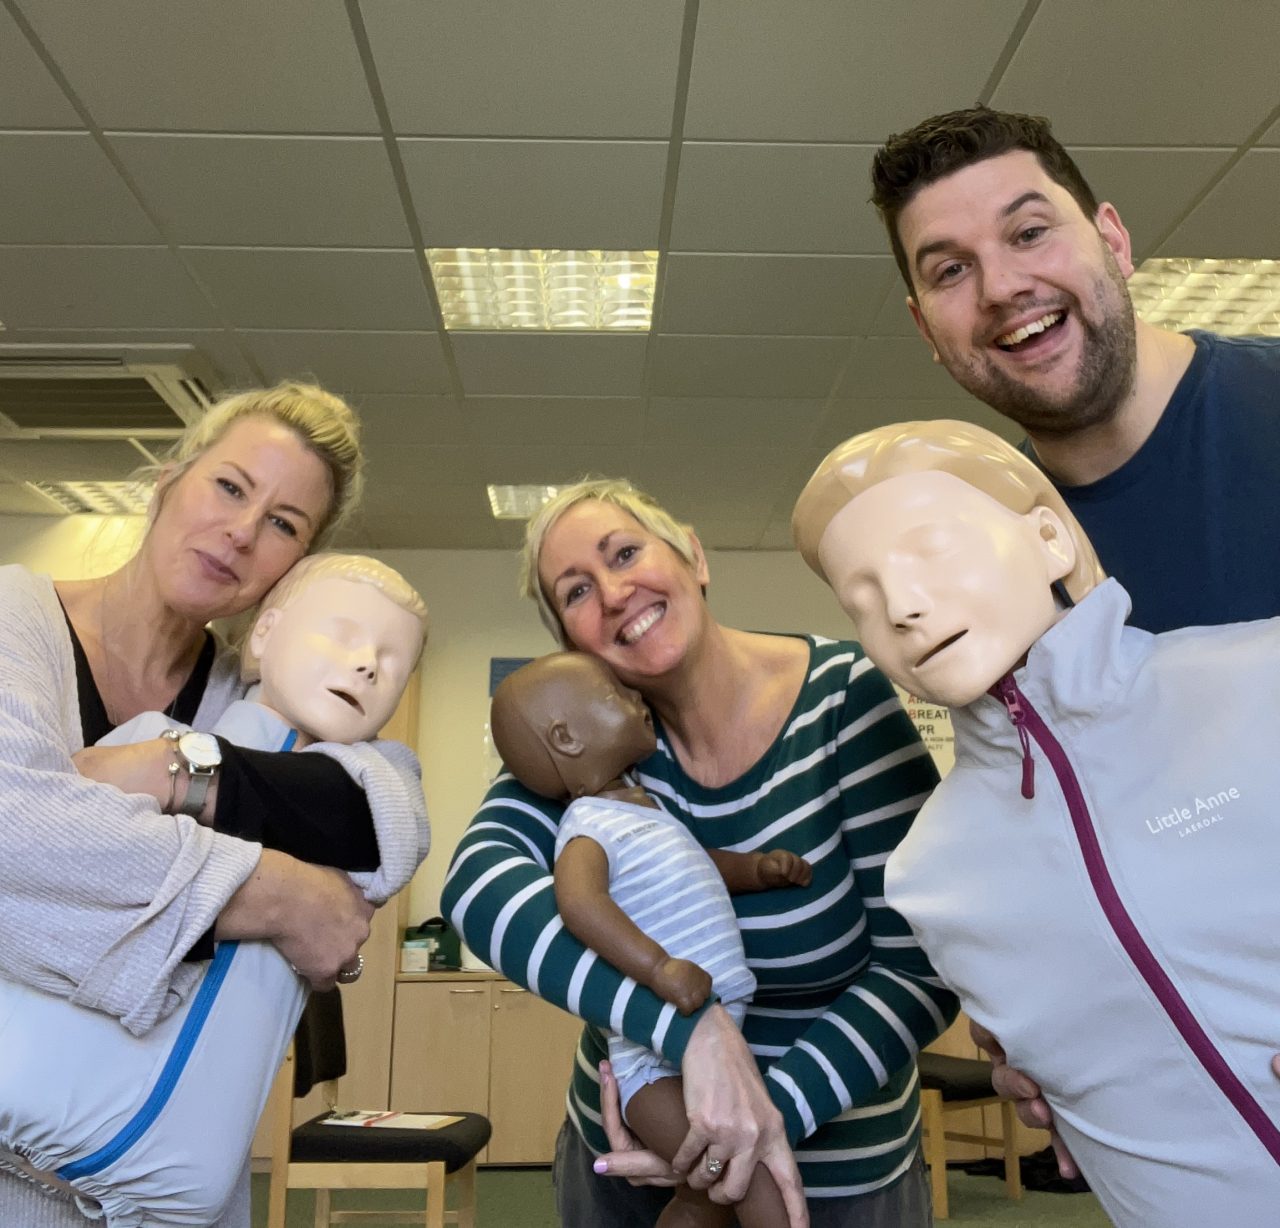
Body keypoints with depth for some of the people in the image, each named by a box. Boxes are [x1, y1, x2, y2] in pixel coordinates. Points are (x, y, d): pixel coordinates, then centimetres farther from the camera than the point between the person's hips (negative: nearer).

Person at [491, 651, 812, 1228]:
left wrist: (759, 868, 11)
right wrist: (658, 967, -44)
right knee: (762, 1181, -12)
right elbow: (579, 900, -37)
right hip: (659, 1060, -10)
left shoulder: (645, 806, 13)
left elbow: (699, 863, 28)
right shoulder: (592, 825, -18)